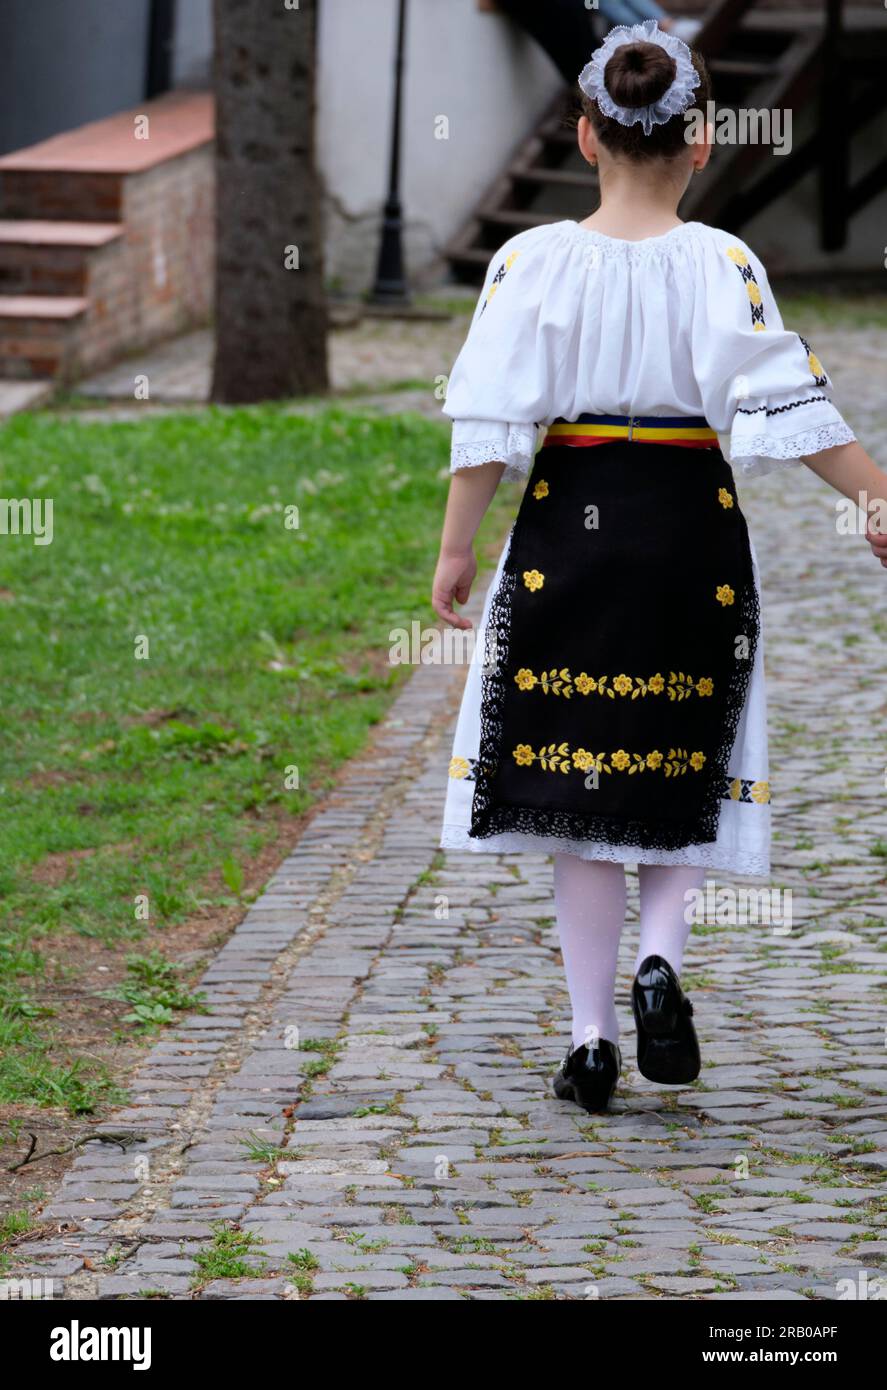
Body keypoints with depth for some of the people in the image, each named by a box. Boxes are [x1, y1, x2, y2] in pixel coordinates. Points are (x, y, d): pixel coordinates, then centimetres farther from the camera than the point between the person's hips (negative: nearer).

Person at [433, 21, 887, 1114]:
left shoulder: (534, 261, -5)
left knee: (579, 782, 9)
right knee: (682, 771, 15)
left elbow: (490, 426, -6)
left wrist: (456, 547, 1)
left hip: (567, 528, 0)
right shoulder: (723, 266, -8)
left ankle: (591, 1037, 8)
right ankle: (659, 959, -10)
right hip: (690, 533, 0)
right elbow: (789, 411, -11)